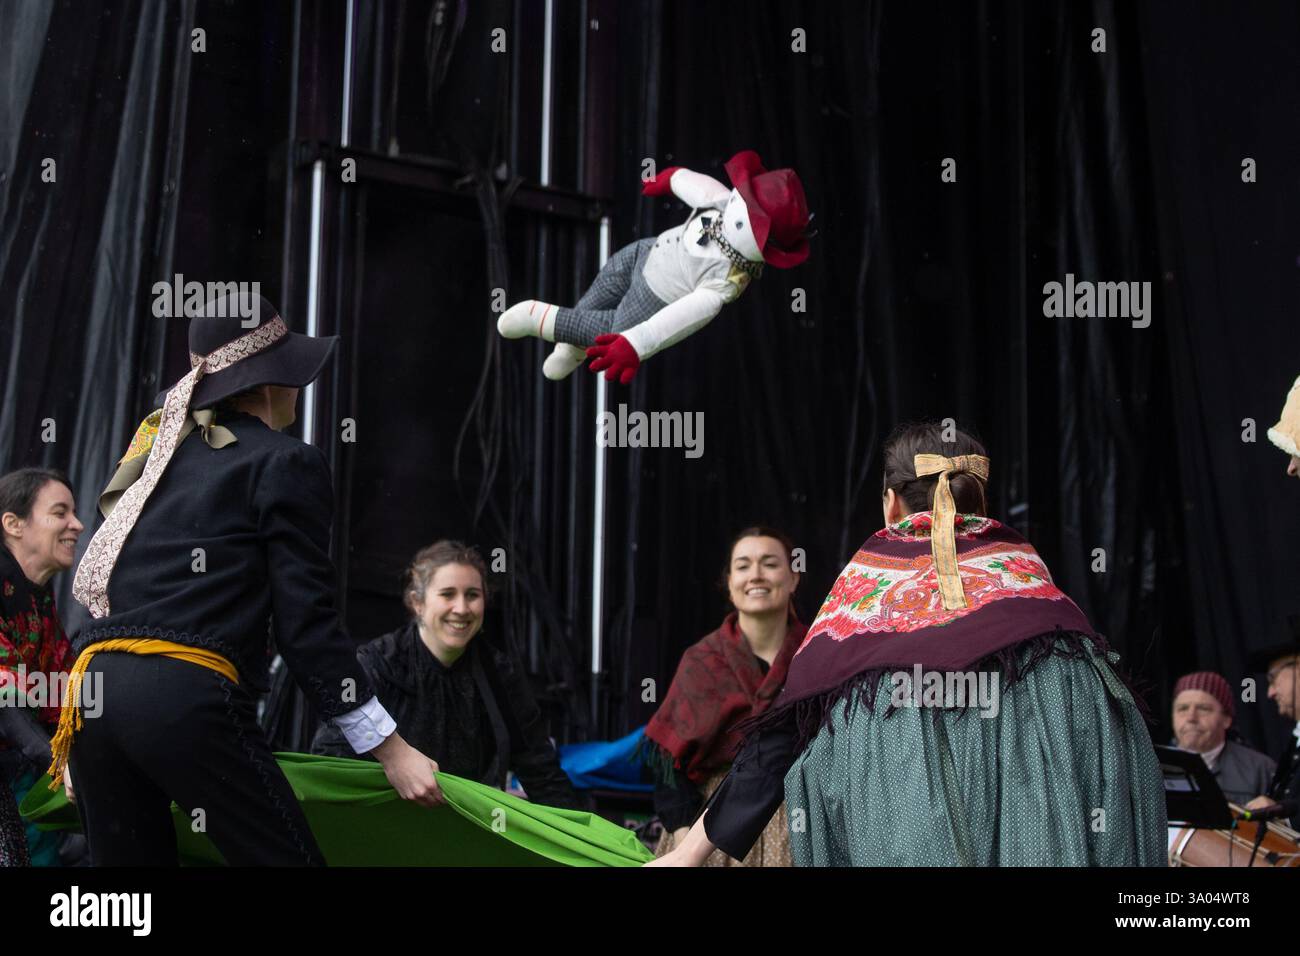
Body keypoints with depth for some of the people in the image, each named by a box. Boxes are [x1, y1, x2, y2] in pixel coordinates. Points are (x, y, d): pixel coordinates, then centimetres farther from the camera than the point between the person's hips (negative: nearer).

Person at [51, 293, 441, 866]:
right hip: (187, 697, -8)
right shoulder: (286, 463, 2)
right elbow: (305, 625, -4)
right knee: (287, 855, -5)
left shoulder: (159, 449, 23)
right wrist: (391, 750, -2)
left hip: (93, 688, 8)